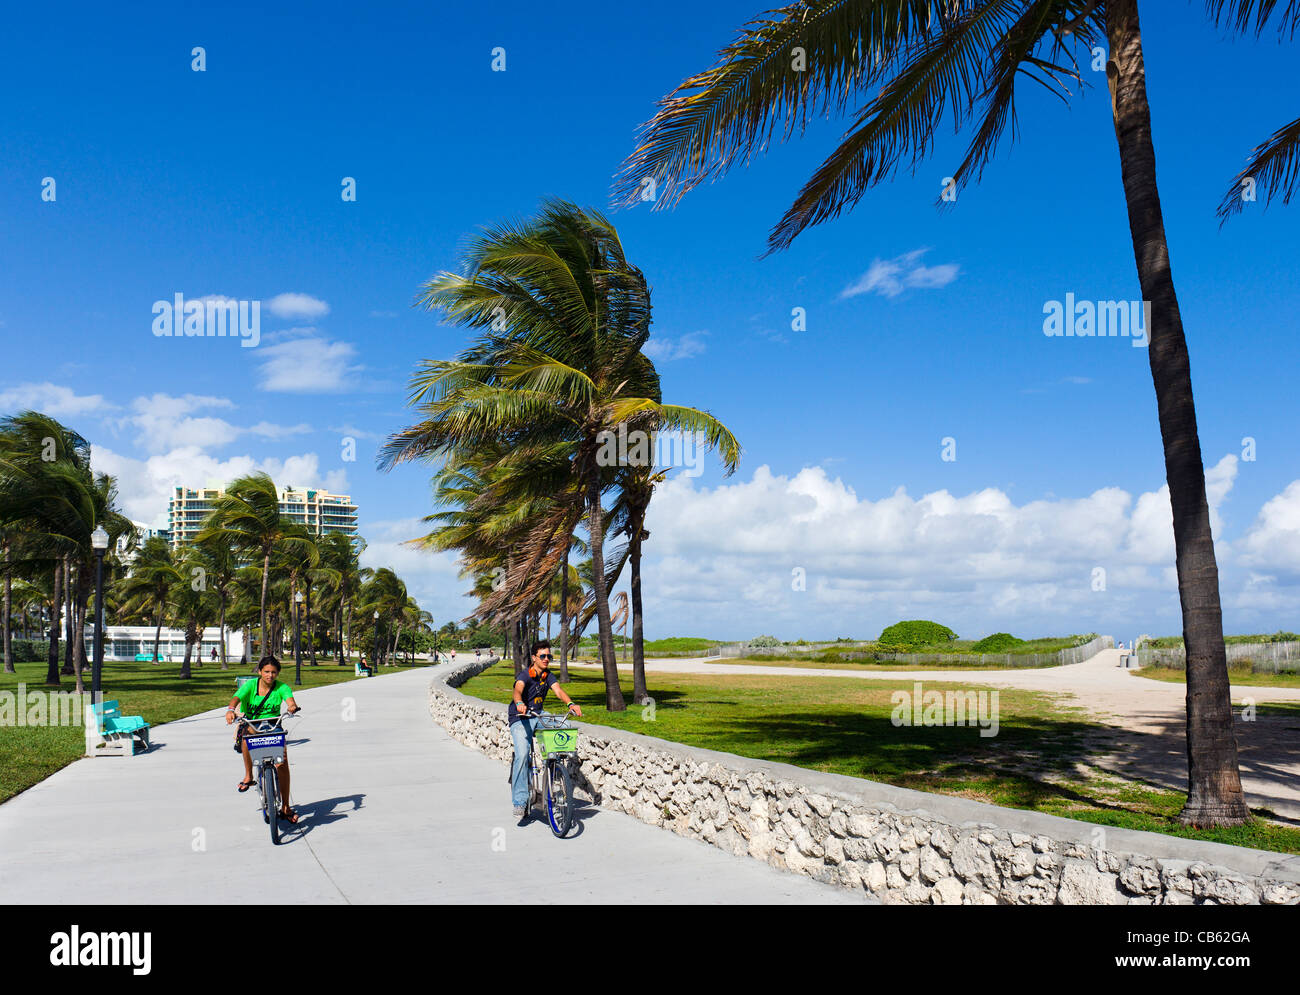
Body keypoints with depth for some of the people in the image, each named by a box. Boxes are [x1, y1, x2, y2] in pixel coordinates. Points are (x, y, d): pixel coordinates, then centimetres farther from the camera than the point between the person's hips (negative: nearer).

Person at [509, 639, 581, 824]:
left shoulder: (548, 676, 2)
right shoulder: (524, 675, -15)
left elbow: (558, 690, -14)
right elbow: (518, 690, -34)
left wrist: (571, 704, -34)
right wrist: (519, 703, -57)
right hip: (520, 719, -5)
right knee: (522, 755, -23)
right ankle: (520, 802, -18)